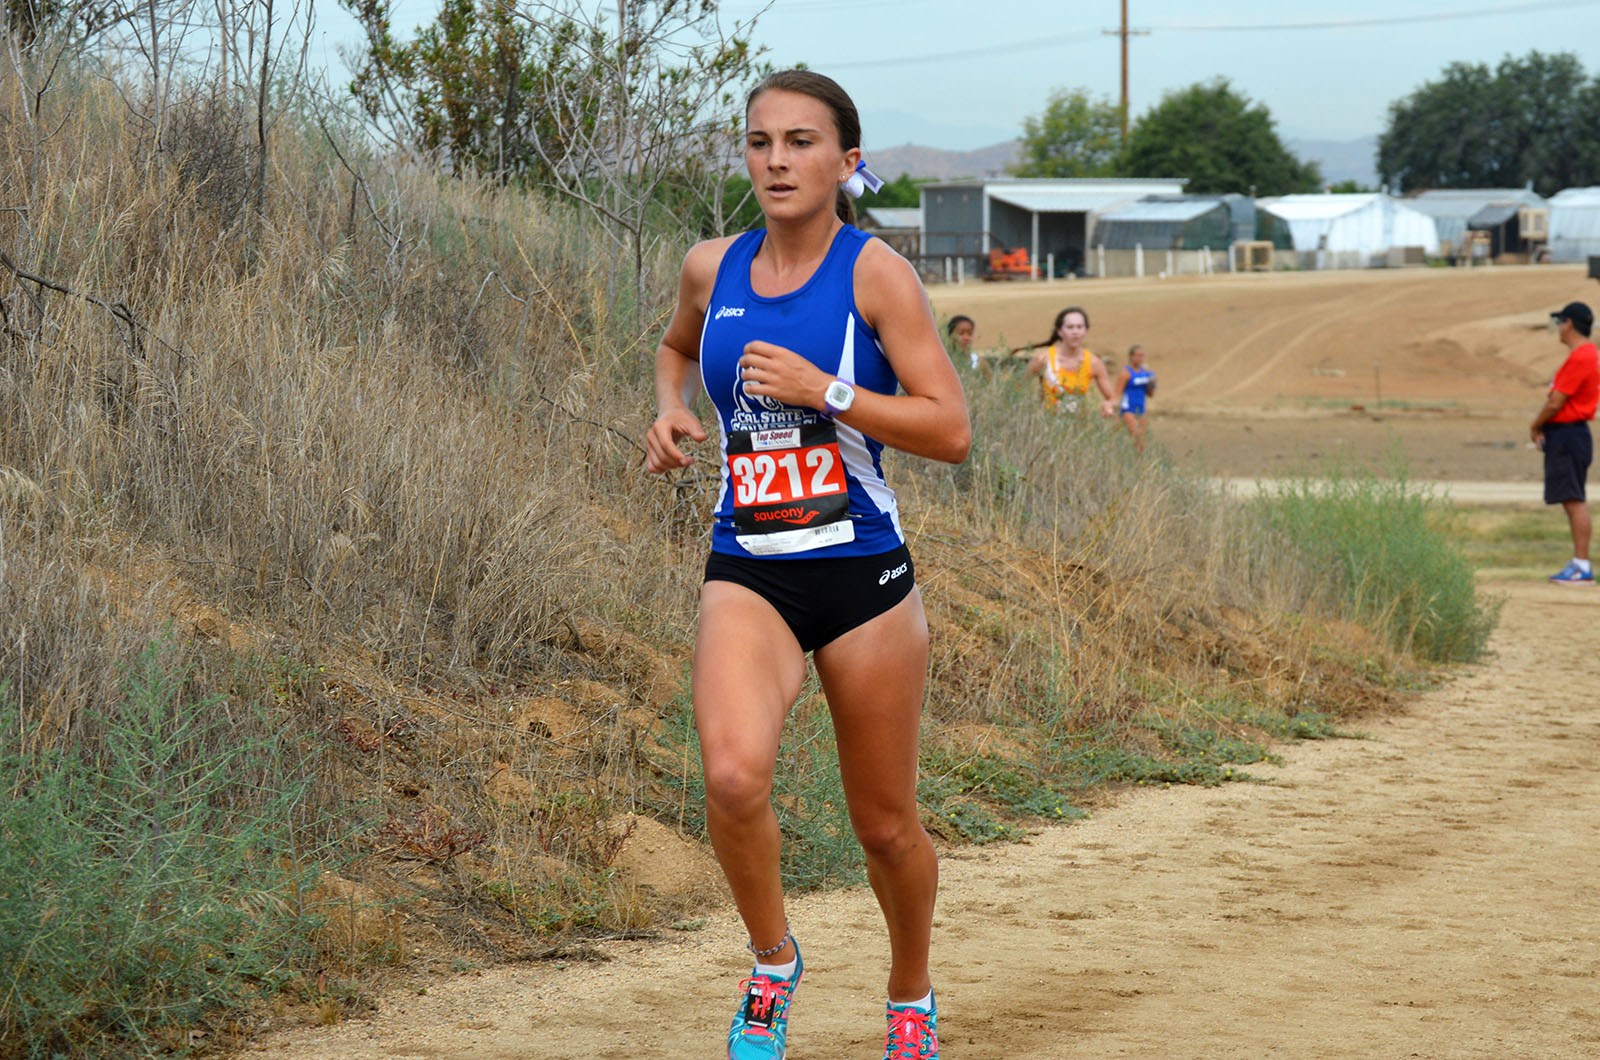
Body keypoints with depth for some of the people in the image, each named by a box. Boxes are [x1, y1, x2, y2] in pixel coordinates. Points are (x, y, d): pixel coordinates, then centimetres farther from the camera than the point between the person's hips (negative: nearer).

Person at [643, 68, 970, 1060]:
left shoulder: (876, 273, -7)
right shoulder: (712, 268, 5)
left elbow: (952, 430, -11)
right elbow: (677, 346, 29)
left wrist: (822, 391, -19)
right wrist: (672, 412, 8)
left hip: (865, 574, -2)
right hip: (748, 574, 2)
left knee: (885, 825, 10)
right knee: (734, 773, -26)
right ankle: (774, 963, 0)